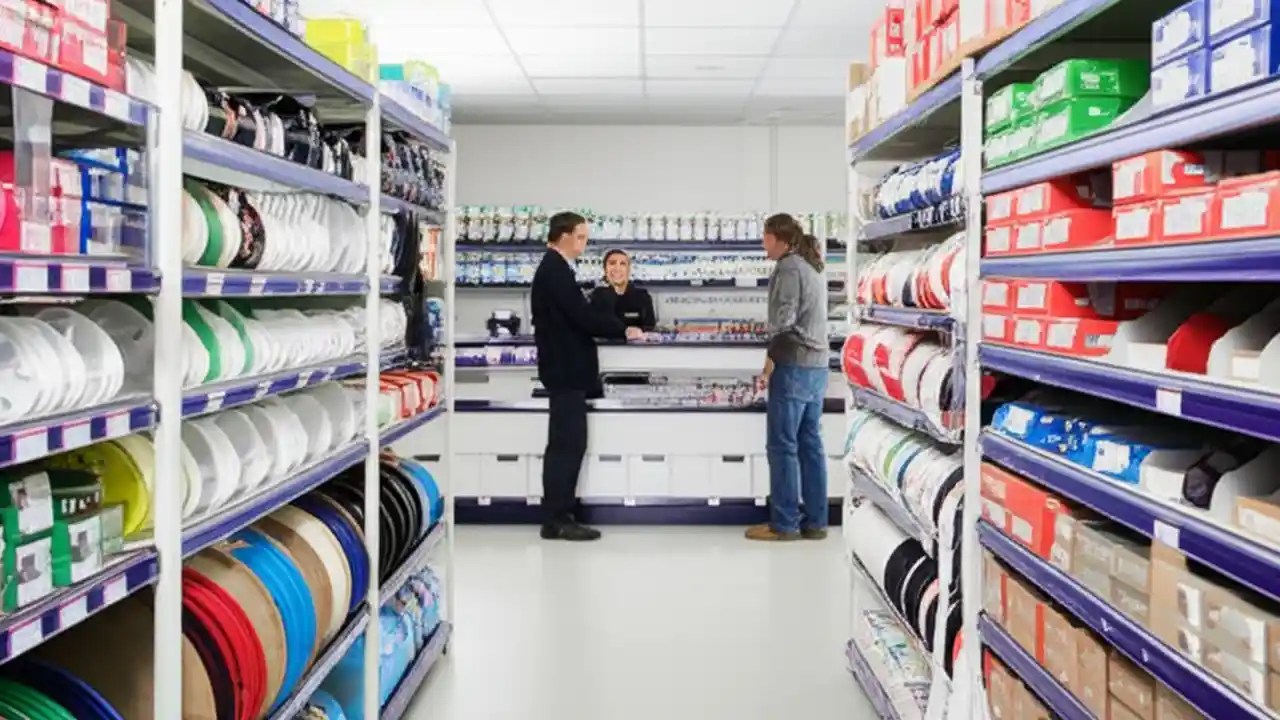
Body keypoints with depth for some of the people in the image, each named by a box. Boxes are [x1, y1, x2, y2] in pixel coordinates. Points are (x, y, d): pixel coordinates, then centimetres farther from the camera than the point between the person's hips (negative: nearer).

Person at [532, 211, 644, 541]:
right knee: (567, 445, -7)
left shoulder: (553, 268, 17)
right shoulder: (556, 271, -15)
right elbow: (582, 316, -20)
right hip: (566, 369, -10)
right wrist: (624, 330, -10)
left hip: (565, 368, 10)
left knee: (567, 444, 11)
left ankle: (558, 516, 15)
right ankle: (556, 520, -3)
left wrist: (615, 329, 10)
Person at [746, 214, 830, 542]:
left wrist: (767, 369, -12)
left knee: (783, 446, -3)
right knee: (810, 444, 9)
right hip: (817, 366, 9)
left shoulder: (788, 267, -9)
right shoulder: (813, 266, 18)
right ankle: (814, 521, 12)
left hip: (794, 366, -9)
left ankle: (784, 523, 1)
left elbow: (783, 322, -16)